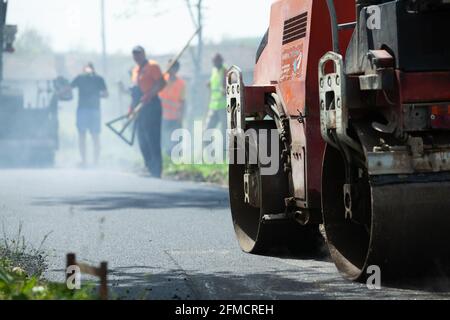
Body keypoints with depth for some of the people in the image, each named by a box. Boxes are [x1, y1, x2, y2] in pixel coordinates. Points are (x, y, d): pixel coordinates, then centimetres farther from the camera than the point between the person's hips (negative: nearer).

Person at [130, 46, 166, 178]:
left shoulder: (152, 66, -6)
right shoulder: (135, 70, 20)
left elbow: (161, 83, -16)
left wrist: (148, 96, -25)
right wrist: (132, 109, 19)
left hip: (151, 106, -9)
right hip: (140, 108, 9)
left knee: (153, 141, -11)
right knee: (143, 143, 10)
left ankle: (156, 173, -10)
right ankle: (151, 171, 17)